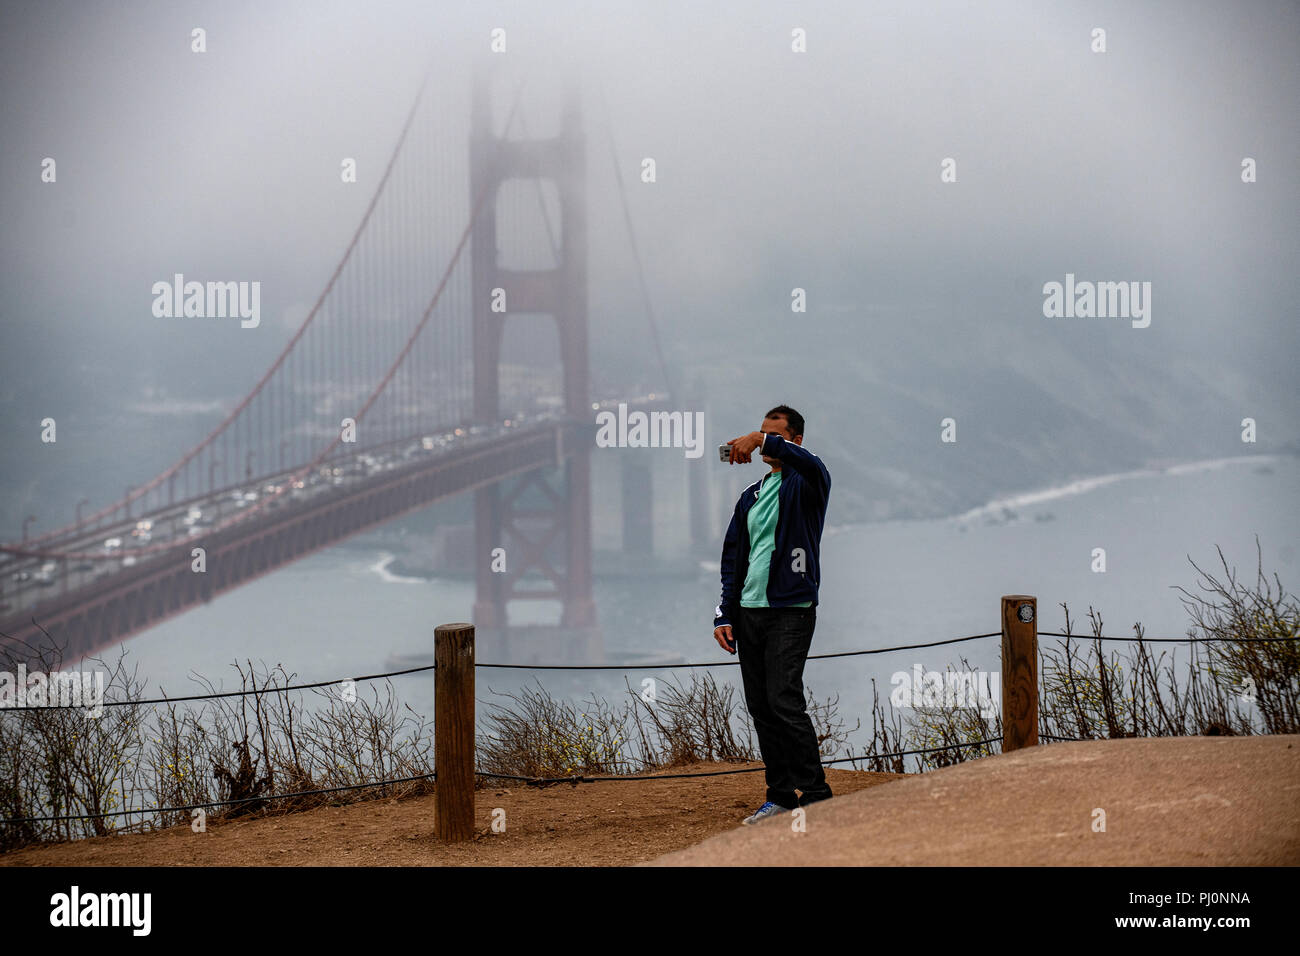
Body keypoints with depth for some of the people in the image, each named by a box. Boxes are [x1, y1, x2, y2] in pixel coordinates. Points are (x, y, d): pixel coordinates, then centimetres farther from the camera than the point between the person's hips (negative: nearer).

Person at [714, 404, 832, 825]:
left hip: (791, 609, -7)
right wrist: (725, 614, 9)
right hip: (749, 612, 7)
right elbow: (733, 556, 18)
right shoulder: (751, 496, 19)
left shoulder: (805, 484, -1)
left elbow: (812, 464, -28)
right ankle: (781, 795, 11)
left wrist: (761, 441, -38)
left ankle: (815, 794, -11)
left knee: (783, 700, -16)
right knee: (760, 707, 5)